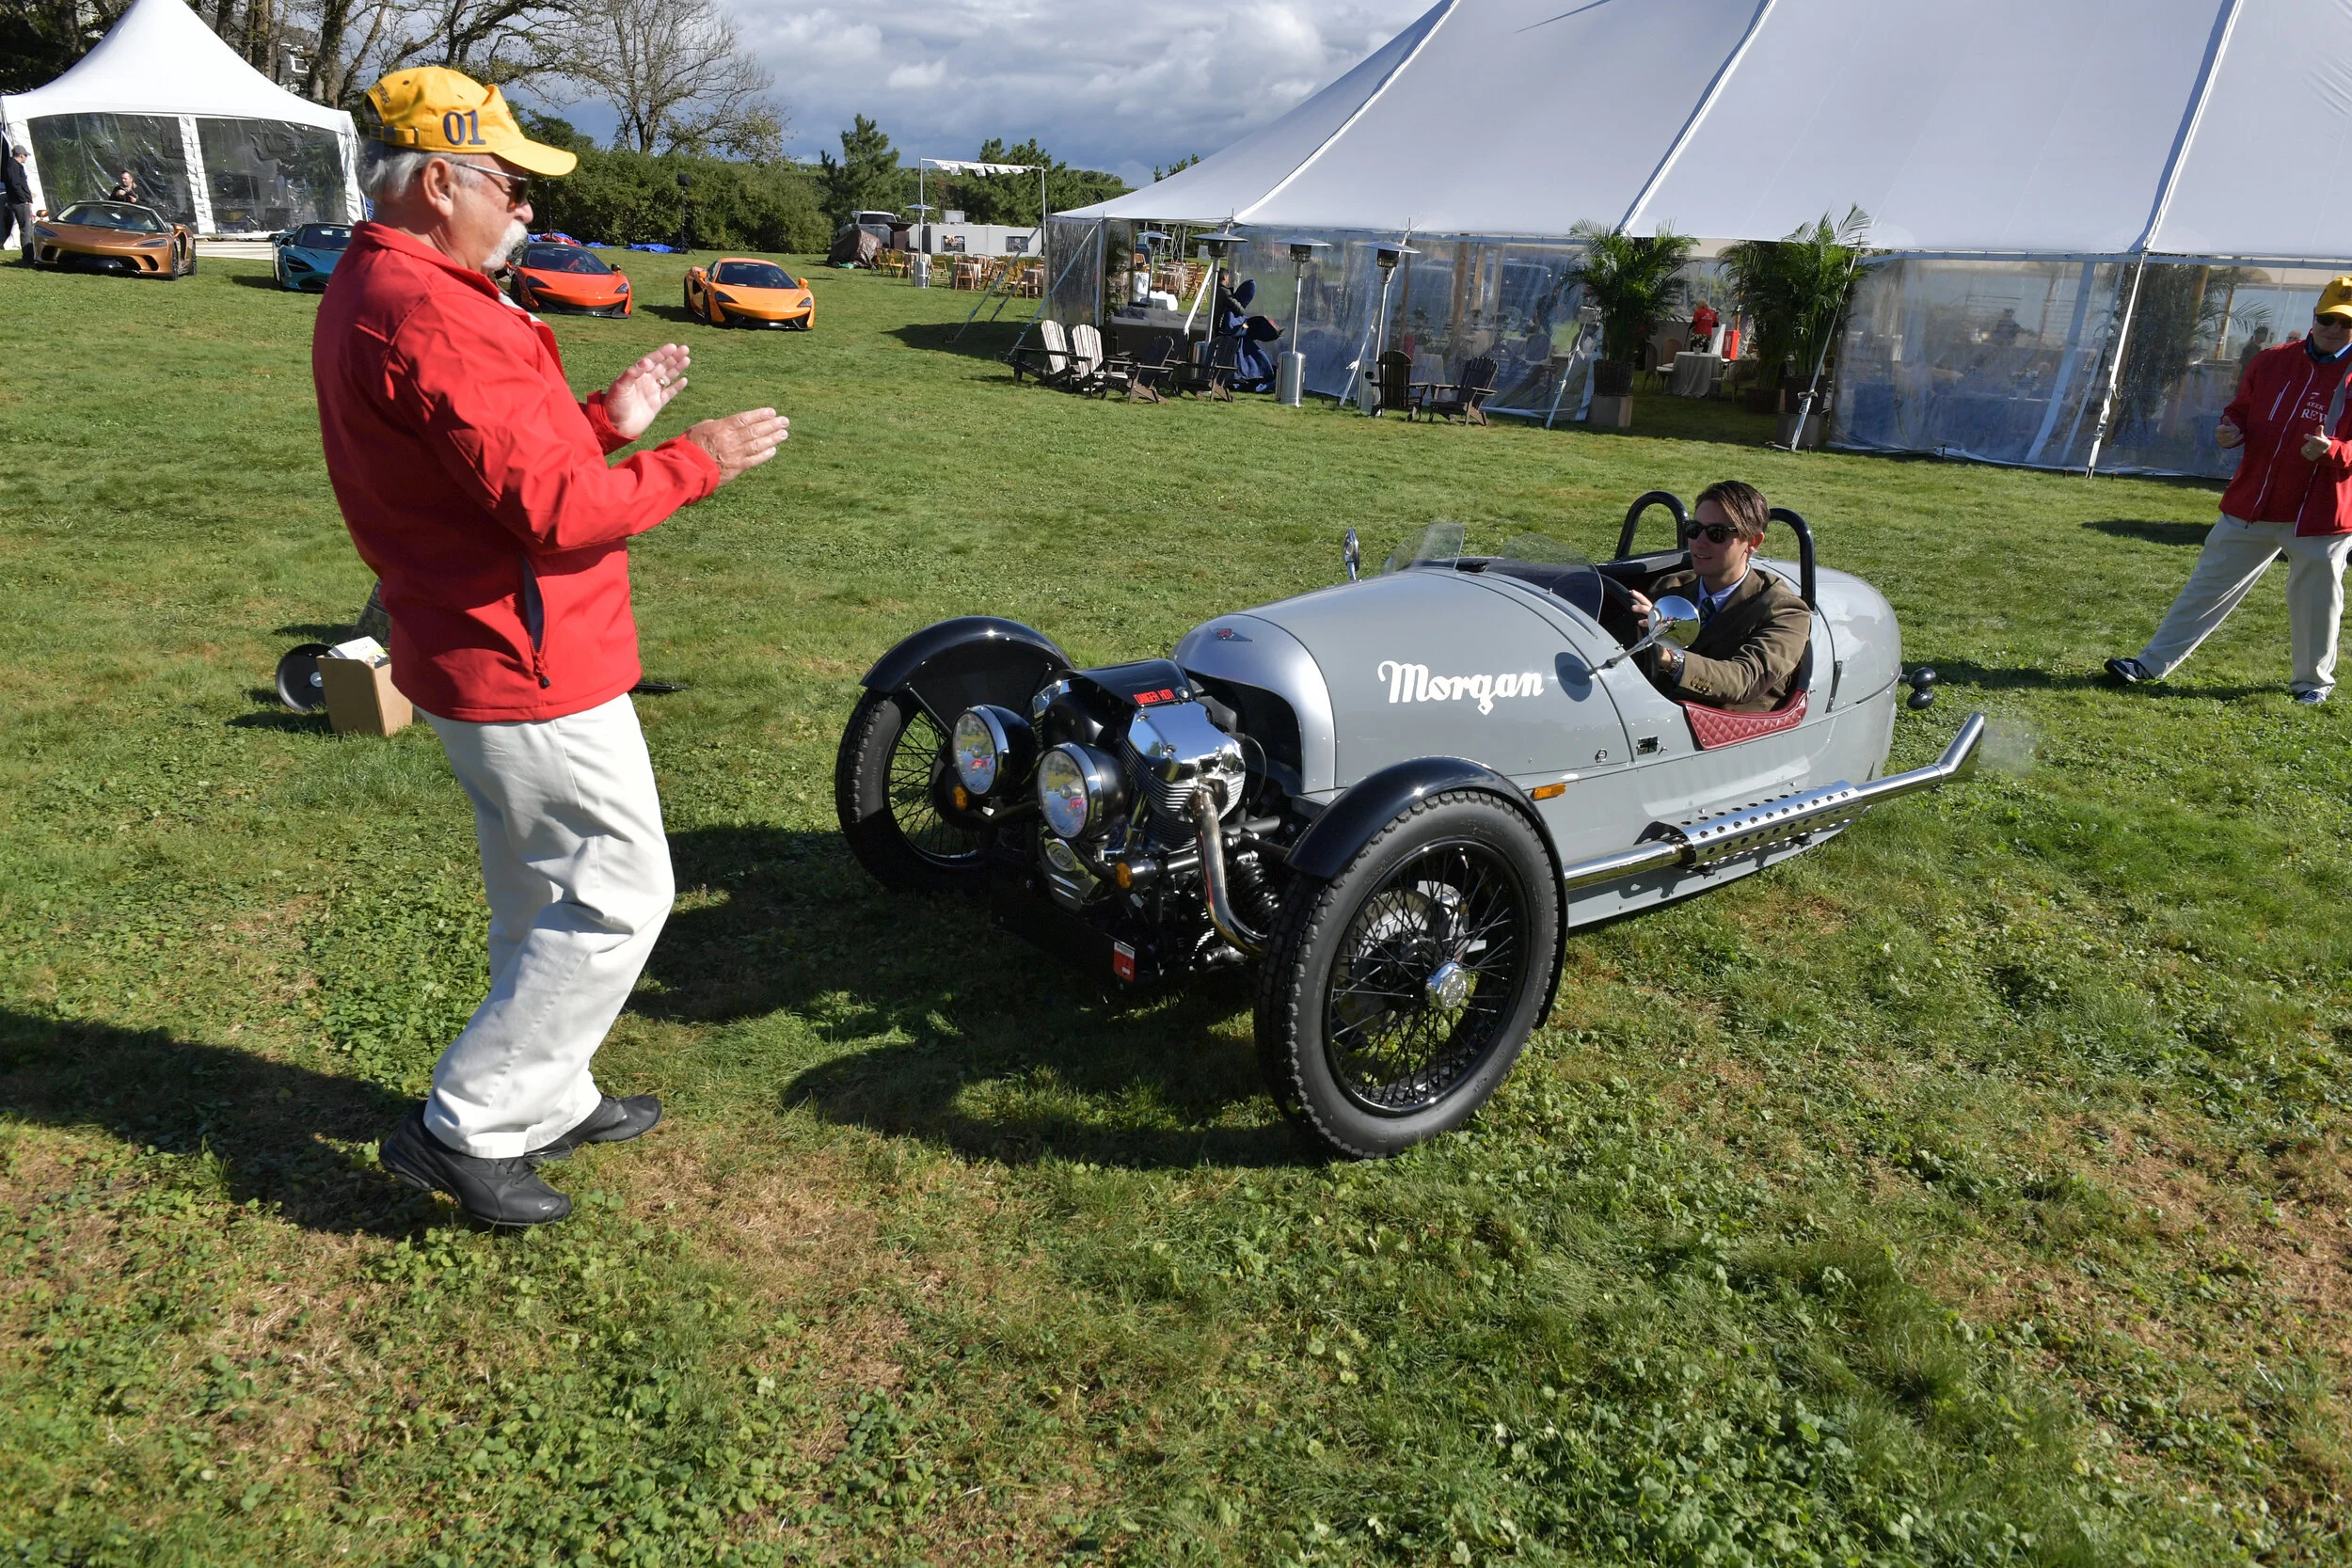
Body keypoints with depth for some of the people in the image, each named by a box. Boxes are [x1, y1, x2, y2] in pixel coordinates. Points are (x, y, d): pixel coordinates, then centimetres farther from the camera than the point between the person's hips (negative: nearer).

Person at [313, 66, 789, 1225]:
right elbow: (555, 513, -26)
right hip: (530, 666, -11)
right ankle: (463, 1127, 9)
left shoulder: (365, 296, 13)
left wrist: (609, 421, 8)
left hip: (469, 655, 11)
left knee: (544, 901, 21)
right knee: (619, 898, 0)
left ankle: (549, 1101, 35)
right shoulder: (431, 316, -22)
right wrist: (695, 464, -15)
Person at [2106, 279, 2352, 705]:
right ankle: (2152, 662, 11)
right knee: (2209, 585, 7)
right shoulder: (2271, 362, 6)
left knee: (2315, 599, 7)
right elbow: (2241, 410, 18)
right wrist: (2229, 432, -3)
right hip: (2250, 507, 3)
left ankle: (2313, 680, 26)